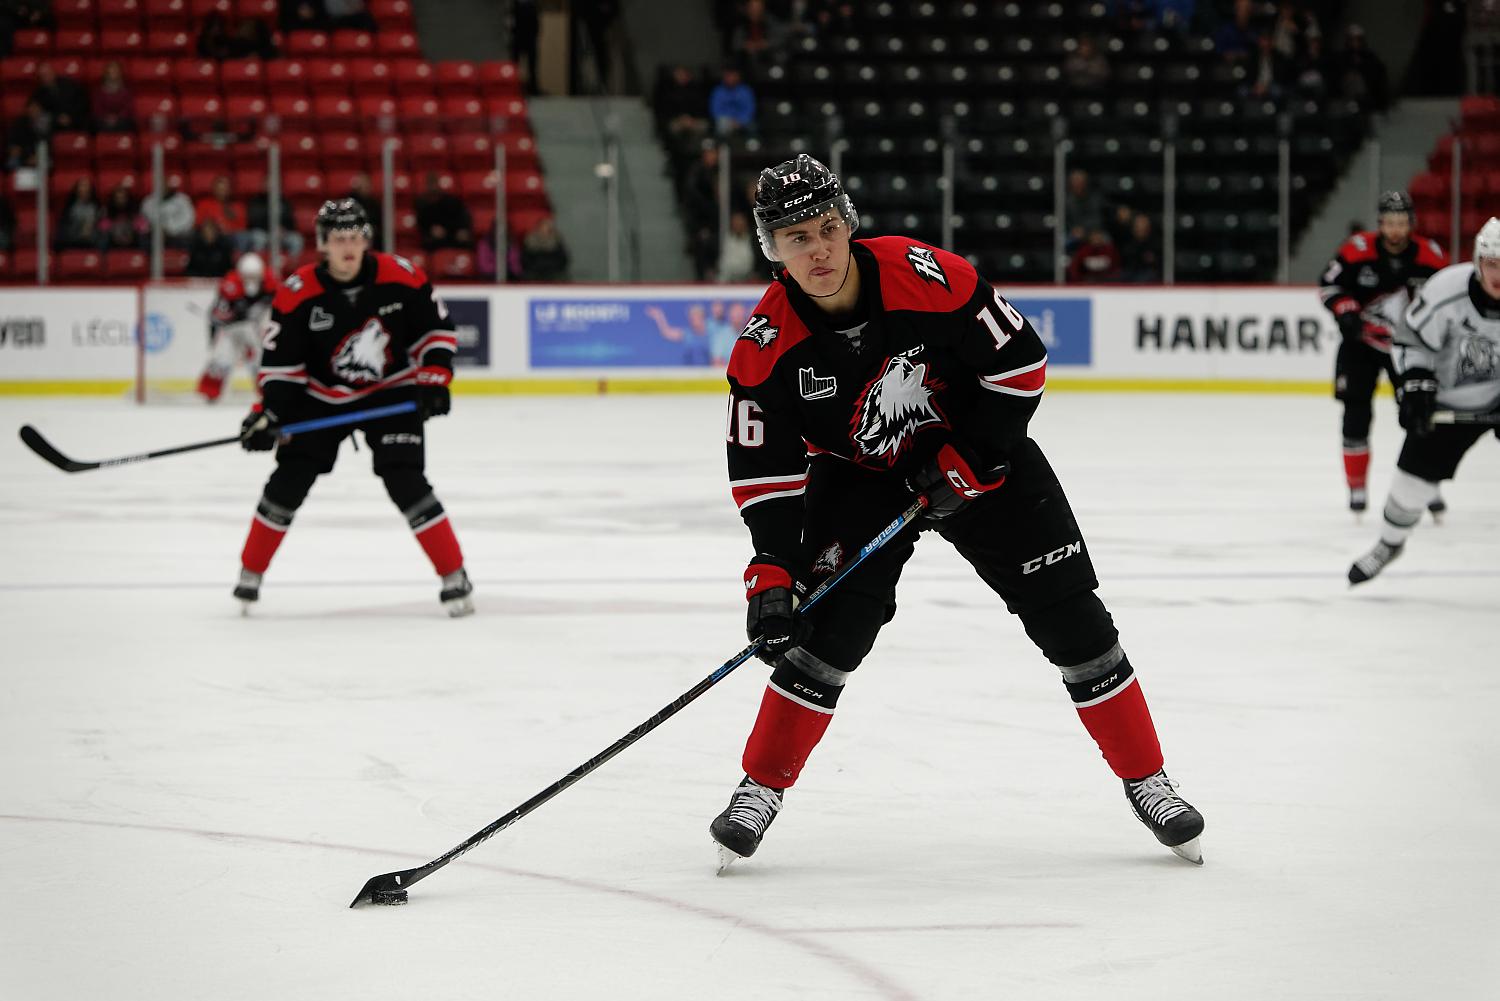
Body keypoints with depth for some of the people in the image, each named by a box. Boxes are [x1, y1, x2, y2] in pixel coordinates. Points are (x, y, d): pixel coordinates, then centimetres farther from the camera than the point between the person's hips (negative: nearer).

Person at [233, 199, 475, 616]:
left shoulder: (401, 277, -15)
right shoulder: (297, 293, -16)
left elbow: (437, 328, -1)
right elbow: (280, 361, -9)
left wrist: (434, 380, -10)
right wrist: (268, 412, -19)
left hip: (391, 393, -1)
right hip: (321, 397, 1)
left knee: (406, 481, -14)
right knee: (290, 478, -4)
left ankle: (455, 577, -6)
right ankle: (251, 572, 14)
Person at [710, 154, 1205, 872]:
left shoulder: (926, 277, -26)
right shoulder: (766, 346, -20)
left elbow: (1020, 362, -15)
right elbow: (765, 471, -15)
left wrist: (963, 461, -16)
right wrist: (773, 573, -24)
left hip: (975, 455, 0)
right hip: (856, 475, 0)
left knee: (1069, 616, -3)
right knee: (832, 626, -17)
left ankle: (1145, 780, 10)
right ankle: (762, 786, -2)